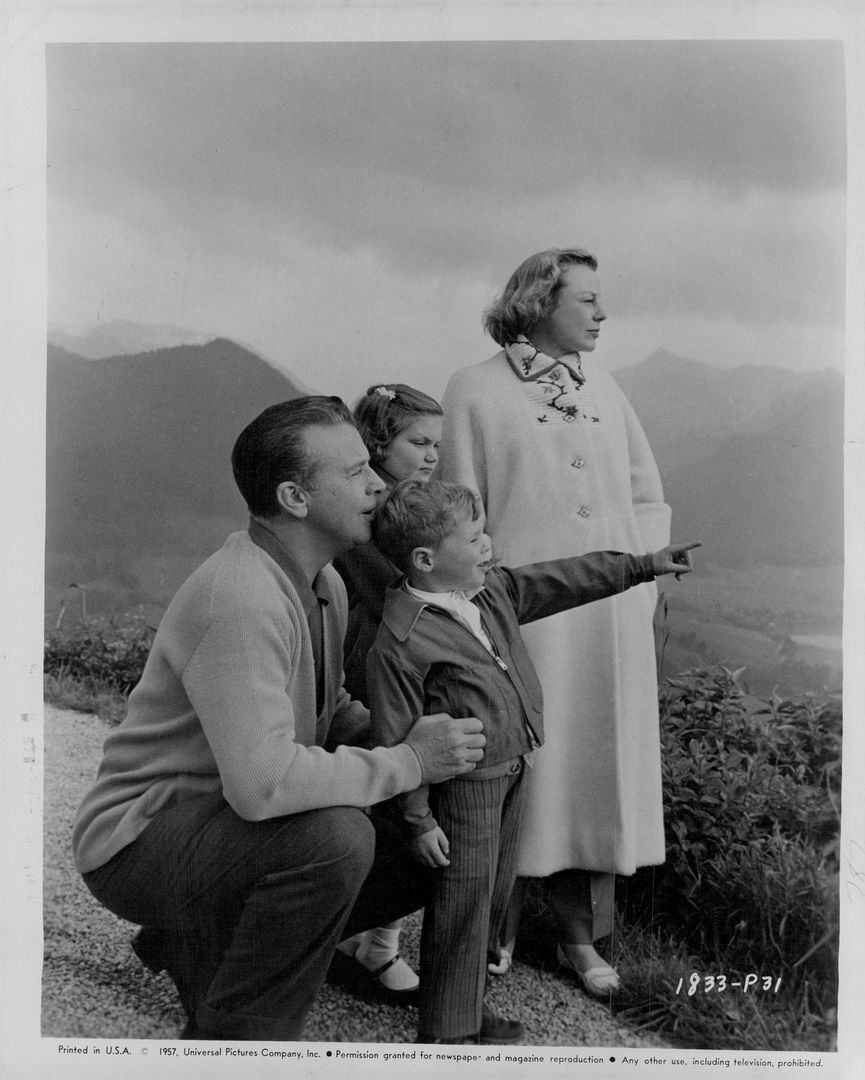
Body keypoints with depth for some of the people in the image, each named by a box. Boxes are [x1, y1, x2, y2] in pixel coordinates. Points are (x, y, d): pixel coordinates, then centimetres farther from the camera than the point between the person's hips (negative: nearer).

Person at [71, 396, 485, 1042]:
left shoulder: (324, 581, 3)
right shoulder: (241, 599, -29)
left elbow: (329, 712, 13)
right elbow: (262, 782, -37)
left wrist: (401, 734, -7)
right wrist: (408, 762, -25)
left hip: (224, 820, 9)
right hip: (141, 838, -9)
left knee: (409, 867, 5)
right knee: (336, 837, -32)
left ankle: (192, 945, 19)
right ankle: (236, 1033, -9)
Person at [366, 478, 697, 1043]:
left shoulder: (493, 590, 1)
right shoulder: (402, 641, -22)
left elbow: (566, 579, 9)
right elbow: (395, 740, -18)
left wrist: (646, 564, 10)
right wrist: (419, 821, -15)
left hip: (511, 772, 8)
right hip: (463, 789, -8)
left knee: (493, 898, 20)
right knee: (461, 908, 4)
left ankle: (469, 1007, 38)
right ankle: (448, 1030, 23)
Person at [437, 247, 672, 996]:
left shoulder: (604, 390, 13)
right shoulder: (476, 391, -2)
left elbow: (647, 496, 15)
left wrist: (638, 588, 5)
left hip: (609, 621, 5)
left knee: (595, 767, 9)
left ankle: (580, 935, 22)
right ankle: (499, 926, 20)